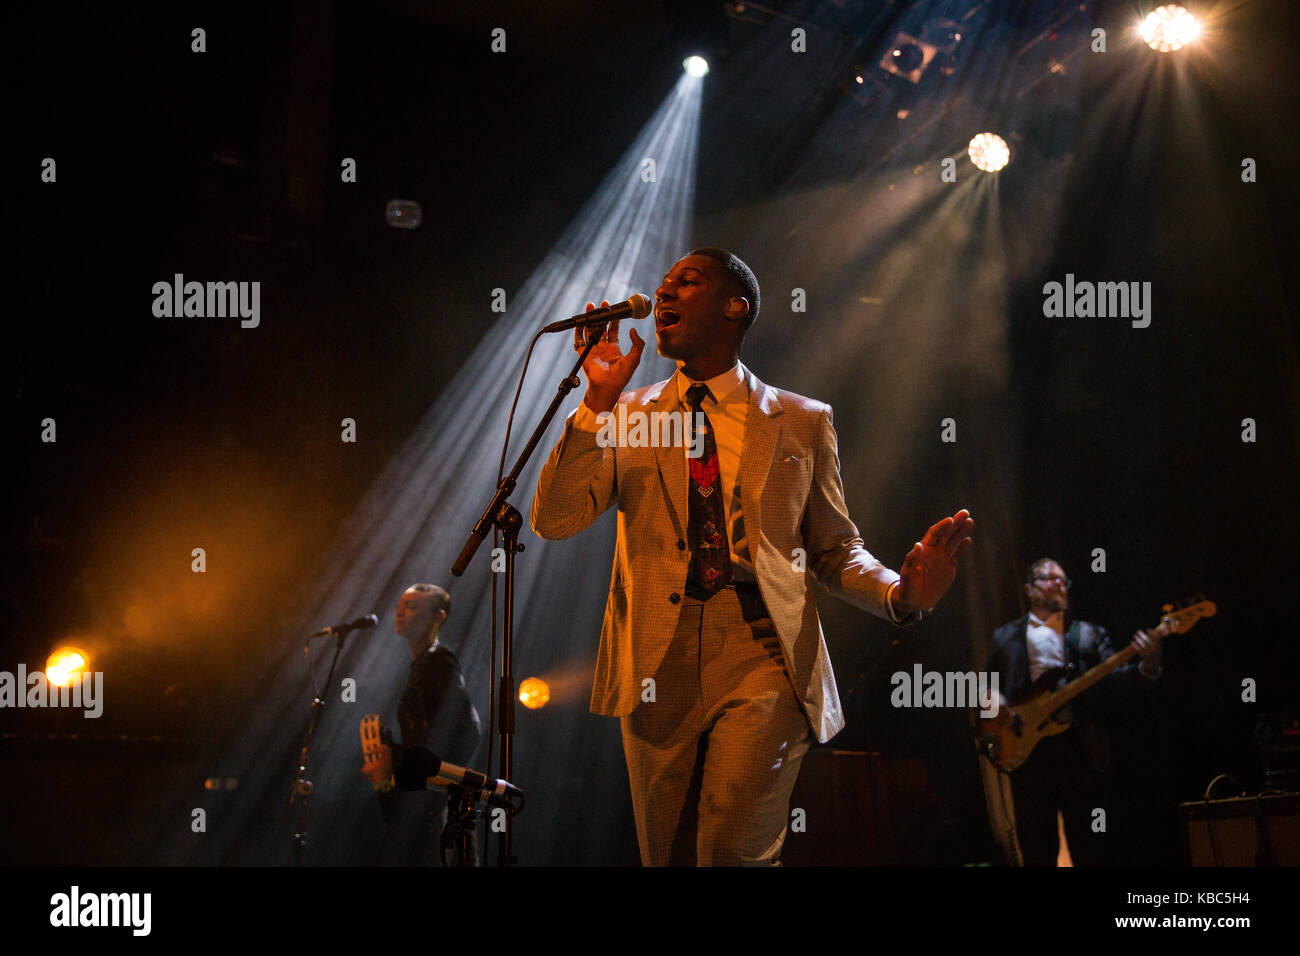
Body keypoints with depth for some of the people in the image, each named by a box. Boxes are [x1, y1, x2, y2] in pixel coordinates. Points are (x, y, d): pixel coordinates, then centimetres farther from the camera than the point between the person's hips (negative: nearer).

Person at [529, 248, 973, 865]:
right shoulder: (629, 416, 12)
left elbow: (835, 550, 13)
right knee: (666, 854, 8)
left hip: (762, 658, -2)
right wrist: (598, 398, -9)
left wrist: (901, 594, -9)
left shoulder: (801, 422, 11)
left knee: (734, 849, -17)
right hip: (659, 661, 2)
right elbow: (552, 520, 0)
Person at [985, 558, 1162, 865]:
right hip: (1030, 751, 0)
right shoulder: (1006, 637, 15)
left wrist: (1147, 665, -17)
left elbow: (1116, 679, 2)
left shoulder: (1089, 634, 14)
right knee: (1037, 852, 1)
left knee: (1091, 850, -1)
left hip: (1082, 749, 0)